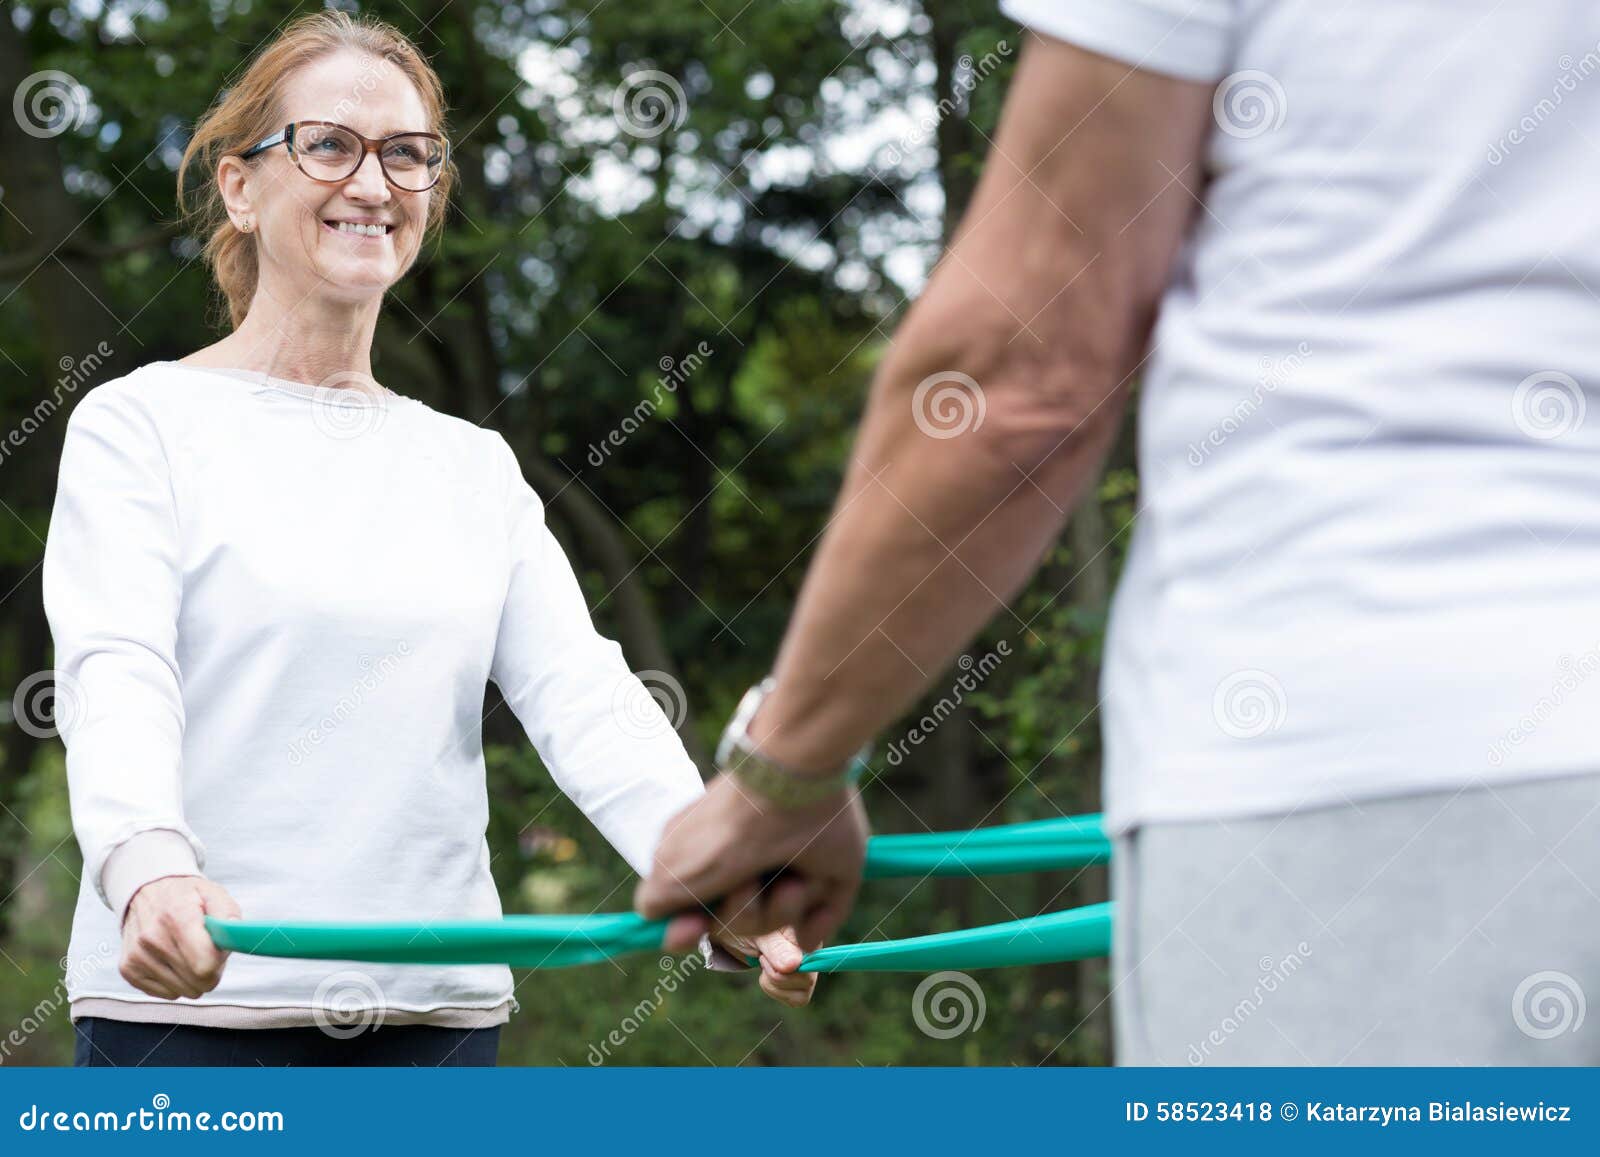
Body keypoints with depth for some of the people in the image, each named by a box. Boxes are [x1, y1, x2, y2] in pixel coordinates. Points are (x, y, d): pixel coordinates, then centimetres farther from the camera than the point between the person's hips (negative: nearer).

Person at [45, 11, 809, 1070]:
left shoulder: (476, 467, 15)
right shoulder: (142, 422, 2)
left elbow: (583, 699, 2)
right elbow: (115, 676, -13)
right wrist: (152, 870, -34)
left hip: (439, 1007, 4)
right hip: (191, 1000, -4)